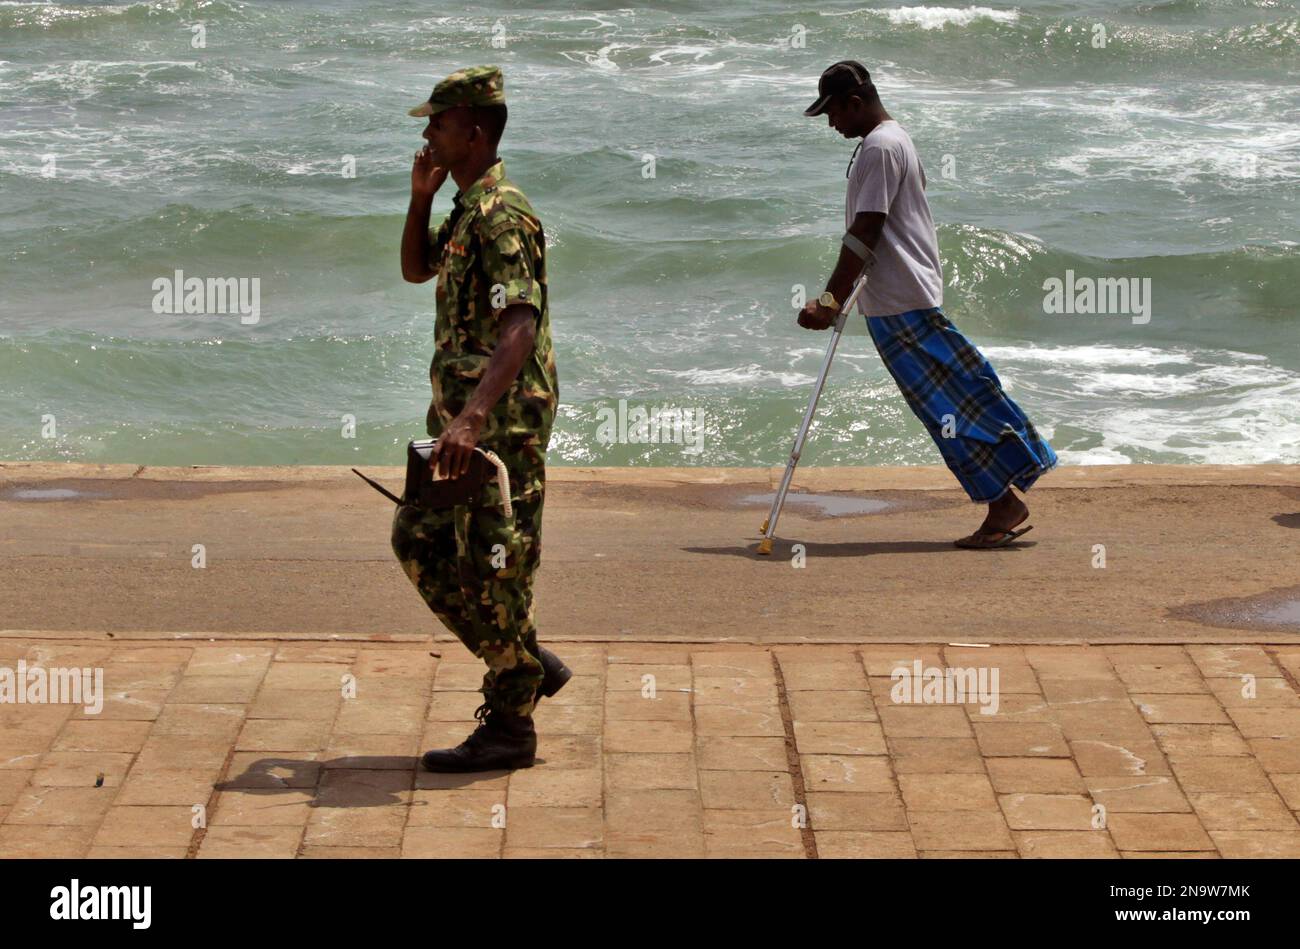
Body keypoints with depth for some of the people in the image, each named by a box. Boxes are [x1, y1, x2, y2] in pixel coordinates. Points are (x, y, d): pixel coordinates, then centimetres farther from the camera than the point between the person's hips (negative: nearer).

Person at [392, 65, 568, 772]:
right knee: (421, 541, 16)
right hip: (463, 413, 11)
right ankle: (527, 663, 22)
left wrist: (471, 418, -39)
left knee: (492, 567, -4)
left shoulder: (502, 215, -18)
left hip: (502, 421, -11)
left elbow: (519, 328, -28)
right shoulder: (466, 209, 14)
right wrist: (420, 198, 11)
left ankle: (509, 726, 4)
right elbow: (416, 270, 29)